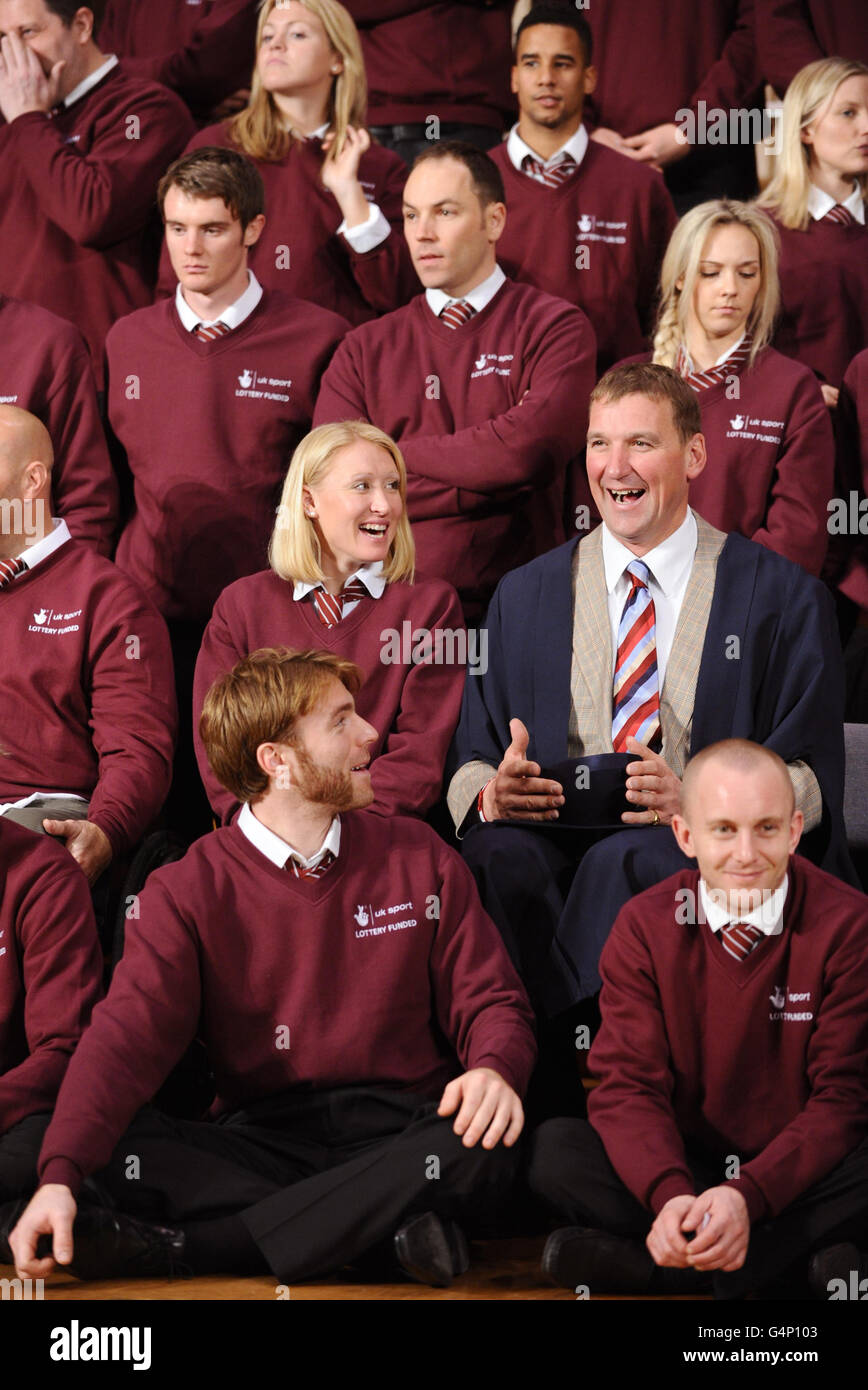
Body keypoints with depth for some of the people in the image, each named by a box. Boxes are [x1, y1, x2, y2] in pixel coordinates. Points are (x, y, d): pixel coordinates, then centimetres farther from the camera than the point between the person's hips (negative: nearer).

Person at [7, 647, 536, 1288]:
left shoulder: (421, 861, 9)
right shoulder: (190, 890, 3)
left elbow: (489, 1002, 9)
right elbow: (130, 1033, -9)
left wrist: (494, 1068, -19)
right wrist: (60, 1174, -27)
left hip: (399, 1131, 1)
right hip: (261, 1138, -1)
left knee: (480, 1150, -34)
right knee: (131, 1157, -29)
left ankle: (179, 1246, -31)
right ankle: (386, 1225, -31)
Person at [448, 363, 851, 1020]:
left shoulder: (787, 597, 8)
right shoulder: (524, 596, 18)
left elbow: (808, 781, 1)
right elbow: (472, 761, 15)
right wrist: (493, 791, -12)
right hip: (557, 837, 3)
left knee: (626, 862, -37)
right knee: (497, 854, -32)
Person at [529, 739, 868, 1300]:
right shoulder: (646, 926, -1)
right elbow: (629, 1084, -7)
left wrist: (747, 1197, -28)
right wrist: (669, 1194, -29)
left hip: (799, 1169, -2)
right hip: (686, 1165, 2)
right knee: (554, 1150, -24)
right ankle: (794, 1259, -24)